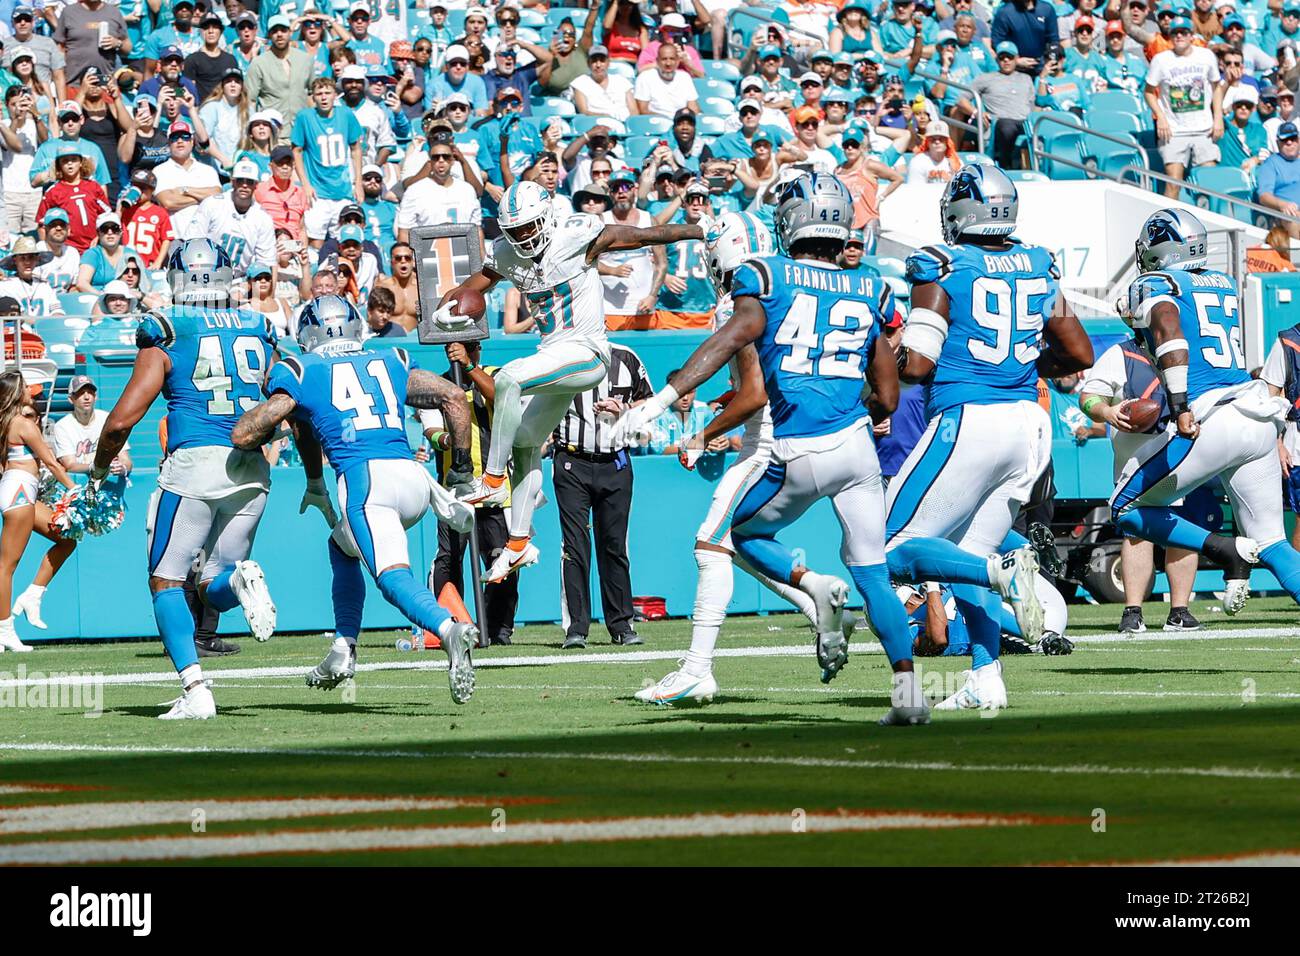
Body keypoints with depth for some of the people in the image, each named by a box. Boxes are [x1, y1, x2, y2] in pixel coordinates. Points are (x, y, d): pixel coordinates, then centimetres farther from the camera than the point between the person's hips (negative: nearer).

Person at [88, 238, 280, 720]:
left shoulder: (165, 338, 0)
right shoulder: (259, 332, 12)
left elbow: (122, 419, -4)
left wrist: (99, 471, 13)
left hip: (193, 464, -4)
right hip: (251, 469, 4)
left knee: (167, 581, 7)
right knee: (210, 586, 16)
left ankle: (195, 691, -9)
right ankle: (240, 579, -20)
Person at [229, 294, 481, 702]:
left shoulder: (301, 374, 14)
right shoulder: (391, 364, 24)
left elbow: (243, 436, 9)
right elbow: (453, 396, 16)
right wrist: (461, 471, 20)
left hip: (364, 479, -6)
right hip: (415, 480, 6)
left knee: (394, 576, -18)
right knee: (343, 547, 28)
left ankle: (449, 630, -46)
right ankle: (343, 651, 21)